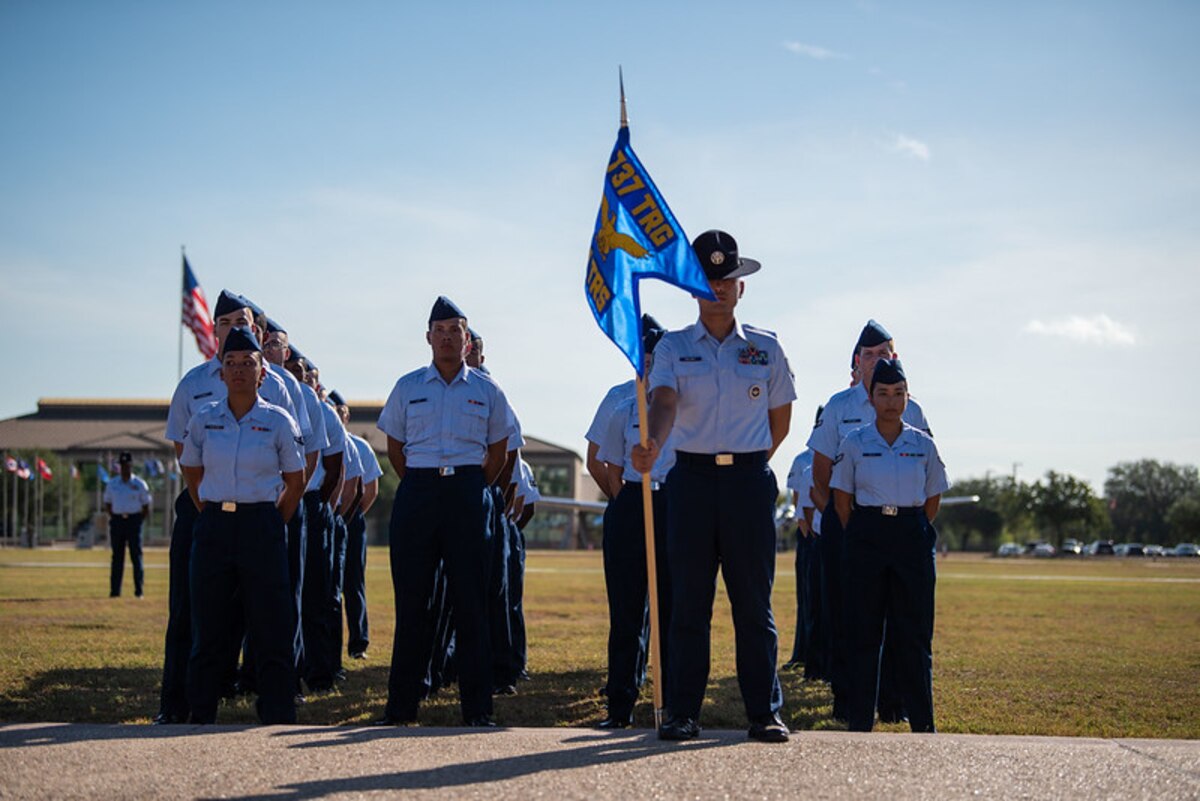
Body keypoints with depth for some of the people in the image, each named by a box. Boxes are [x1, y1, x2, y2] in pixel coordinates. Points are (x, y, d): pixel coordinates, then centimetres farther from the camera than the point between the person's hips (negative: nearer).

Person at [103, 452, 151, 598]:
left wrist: (138, 520, -4)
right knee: (117, 556, 4)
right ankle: (115, 590, 5)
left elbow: (146, 508, 5)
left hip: (134, 520, -3)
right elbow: (107, 504, 17)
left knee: (136, 555, -4)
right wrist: (113, 518, 4)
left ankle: (139, 589, -2)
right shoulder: (112, 484, 12)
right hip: (117, 521, 3)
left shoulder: (140, 484, 3)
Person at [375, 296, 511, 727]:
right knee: (412, 599, 0)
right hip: (417, 493, 1)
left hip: (467, 492, 0)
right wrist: (423, 488, 9)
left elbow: (498, 451, 16)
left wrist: (474, 490, 9)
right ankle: (400, 706, 6)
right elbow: (394, 449, 15)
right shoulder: (408, 387, 9)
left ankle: (477, 708, 0)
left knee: (470, 598, -3)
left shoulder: (486, 390, 9)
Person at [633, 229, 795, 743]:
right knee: (689, 600, 1)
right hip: (691, 475, 0)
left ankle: (765, 712, 5)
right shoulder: (673, 347, 5)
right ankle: (682, 713, 5)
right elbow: (664, 402, -13)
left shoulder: (765, 348, 8)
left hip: (749, 479, 0)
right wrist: (654, 445, -32)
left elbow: (780, 416, 18)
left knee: (754, 600, 0)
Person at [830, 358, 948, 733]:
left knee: (914, 632, 2)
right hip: (867, 537, -1)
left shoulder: (923, 444, 6)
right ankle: (859, 722, 6)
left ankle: (922, 723, 7)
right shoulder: (855, 443, 3)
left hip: (913, 537, 1)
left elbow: (933, 498, 12)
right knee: (864, 631, 0)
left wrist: (916, 532, 7)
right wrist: (861, 536, 4)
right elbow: (842, 497, 6)